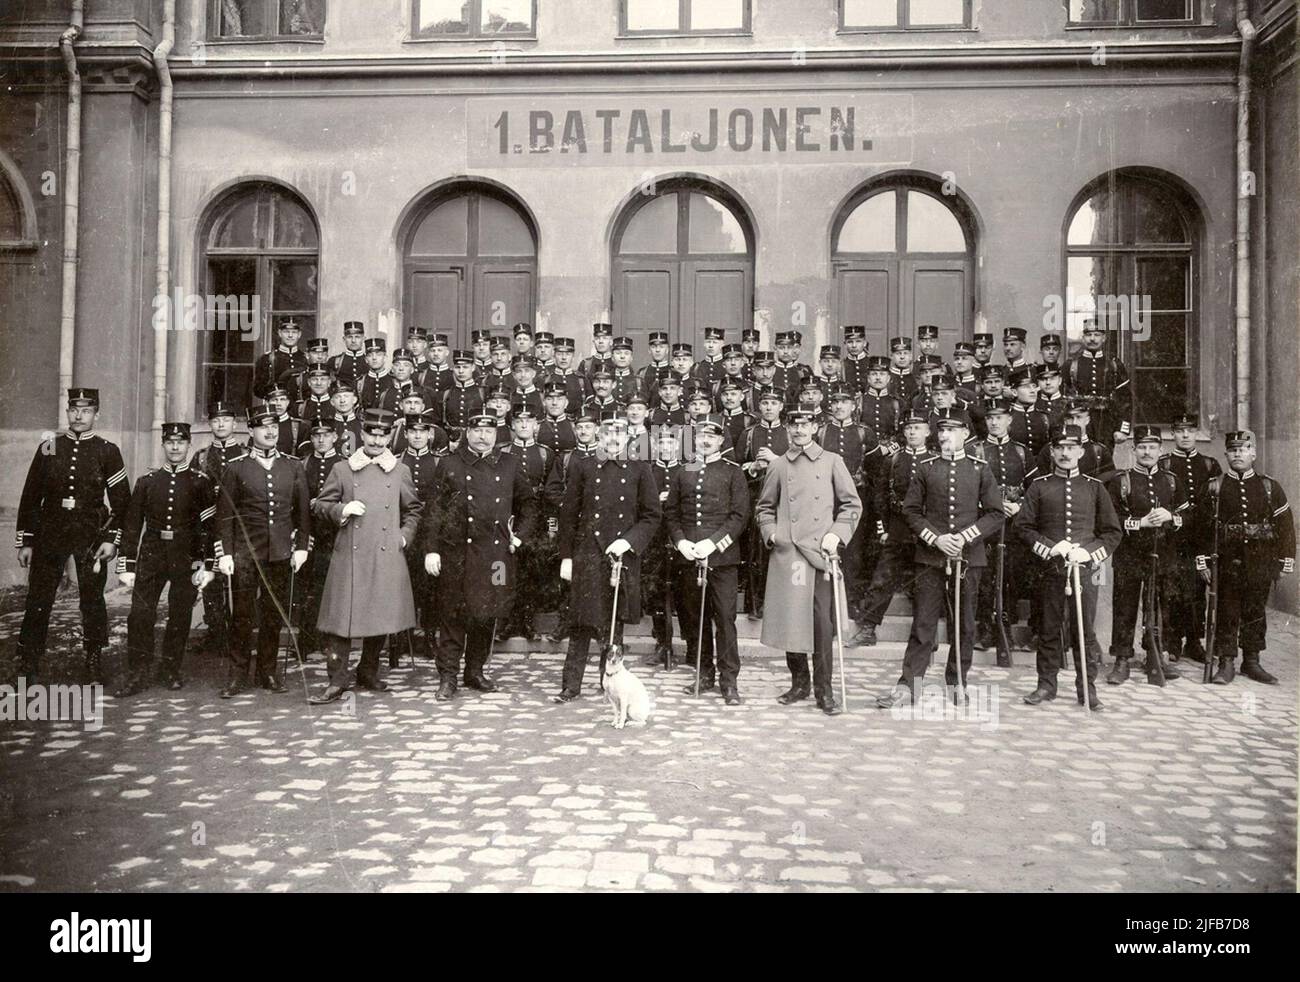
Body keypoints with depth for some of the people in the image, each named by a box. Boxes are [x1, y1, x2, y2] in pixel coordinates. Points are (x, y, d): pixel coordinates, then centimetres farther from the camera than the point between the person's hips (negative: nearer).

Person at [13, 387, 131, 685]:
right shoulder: (48, 448, 6)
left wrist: (112, 539, -7)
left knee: (92, 601, 5)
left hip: (91, 537, -1)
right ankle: (26, 666, 10)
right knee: (38, 601, 2)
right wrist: (25, 542, 5)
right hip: (50, 534, 2)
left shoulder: (108, 451, 1)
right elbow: (30, 497, 8)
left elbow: (122, 500, 1)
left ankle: (94, 662, 17)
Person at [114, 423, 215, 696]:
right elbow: (132, 525, 7)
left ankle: (172, 671, 20)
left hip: (187, 558, -1)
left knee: (180, 616, 6)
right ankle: (138, 674, 5)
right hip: (151, 556, 1)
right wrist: (126, 567, 2)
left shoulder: (201, 482, 1)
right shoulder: (146, 482, 6)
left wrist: (207, 565, -6)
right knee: (140, 615, -4)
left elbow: (210, 526, 0)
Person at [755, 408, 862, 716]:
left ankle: (824, 690, 7)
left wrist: (837, 534, -5)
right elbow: (764, 507, 19)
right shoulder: (778, 466, 12)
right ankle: (799, 683, 19)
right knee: (789, 620, 3)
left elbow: (852, 505, 8)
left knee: (822, 622, -4)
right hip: (787, 553, 2)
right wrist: (771, 533, 3)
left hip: (822, 553, -1)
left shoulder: (832, 462, 7)